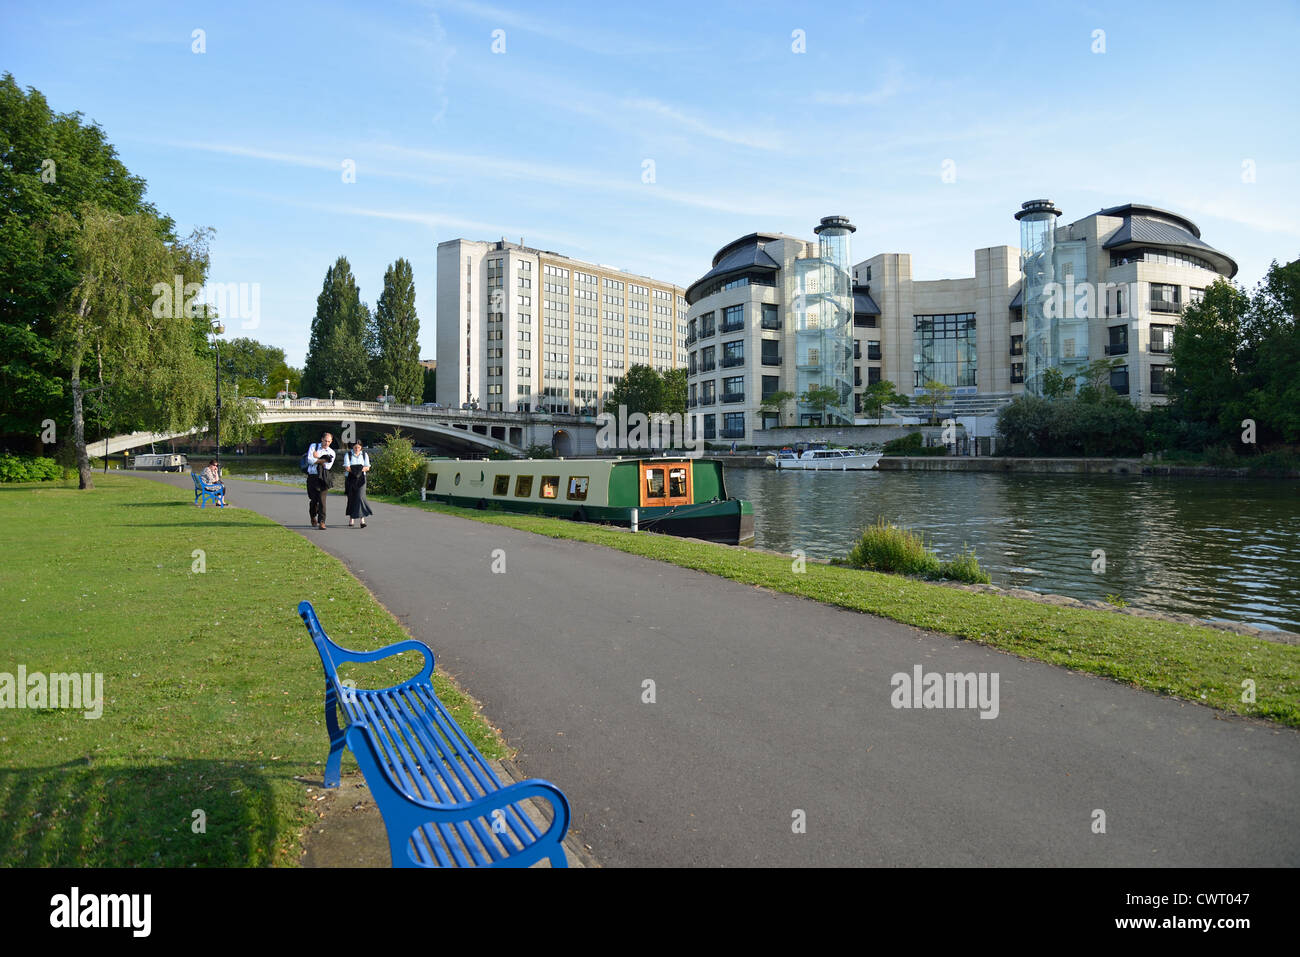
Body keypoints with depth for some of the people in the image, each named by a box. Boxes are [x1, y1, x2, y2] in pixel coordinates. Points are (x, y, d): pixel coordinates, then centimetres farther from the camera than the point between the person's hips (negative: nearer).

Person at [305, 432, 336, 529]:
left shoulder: (331, 452, 9)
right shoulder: (313, 446, 8)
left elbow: (328, 466, -6)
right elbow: (310, 460, -7)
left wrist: (317, 458, -5)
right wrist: (324, 460, -7)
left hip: (323, 478, 0)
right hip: (312, 477, 0)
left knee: (322, 499, -11)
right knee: (313, 499, 6)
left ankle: (321, 522, -13)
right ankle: (313, 517, 31)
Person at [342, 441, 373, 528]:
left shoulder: (364, 455, 8)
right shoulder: (348, 455, 2)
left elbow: (367, 467, -2)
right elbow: (347, 467, -10)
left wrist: (352, 468, -16)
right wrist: (361, 468, -18)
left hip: (361, 479, 0)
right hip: (351, 478, 0)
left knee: (360, 497, -13)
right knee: (351, 498, 5)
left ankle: (362, 519, -20)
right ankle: (351, 519, 17)